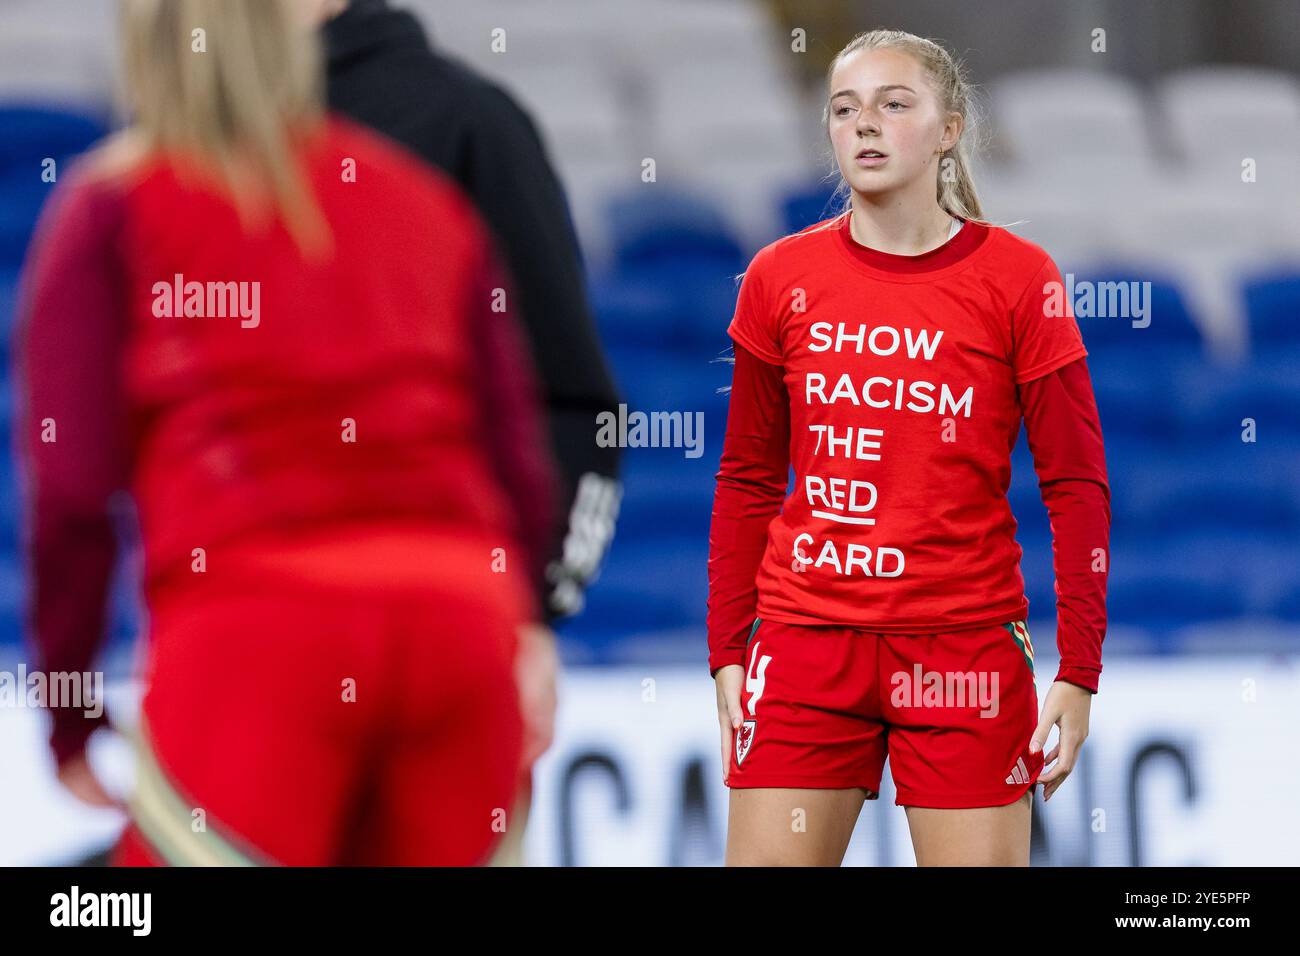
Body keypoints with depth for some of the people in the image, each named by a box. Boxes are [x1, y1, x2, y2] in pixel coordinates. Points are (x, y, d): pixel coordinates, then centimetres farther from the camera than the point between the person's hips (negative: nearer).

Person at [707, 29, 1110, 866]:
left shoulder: (1015, 278, -2)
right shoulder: (781, 278, 6)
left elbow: (1077, 485, -1)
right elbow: (747, 480, 13)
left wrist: (1078, 675, -7)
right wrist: (727, 654, 8)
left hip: (966, 651, -2)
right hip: (804, 640, 2)